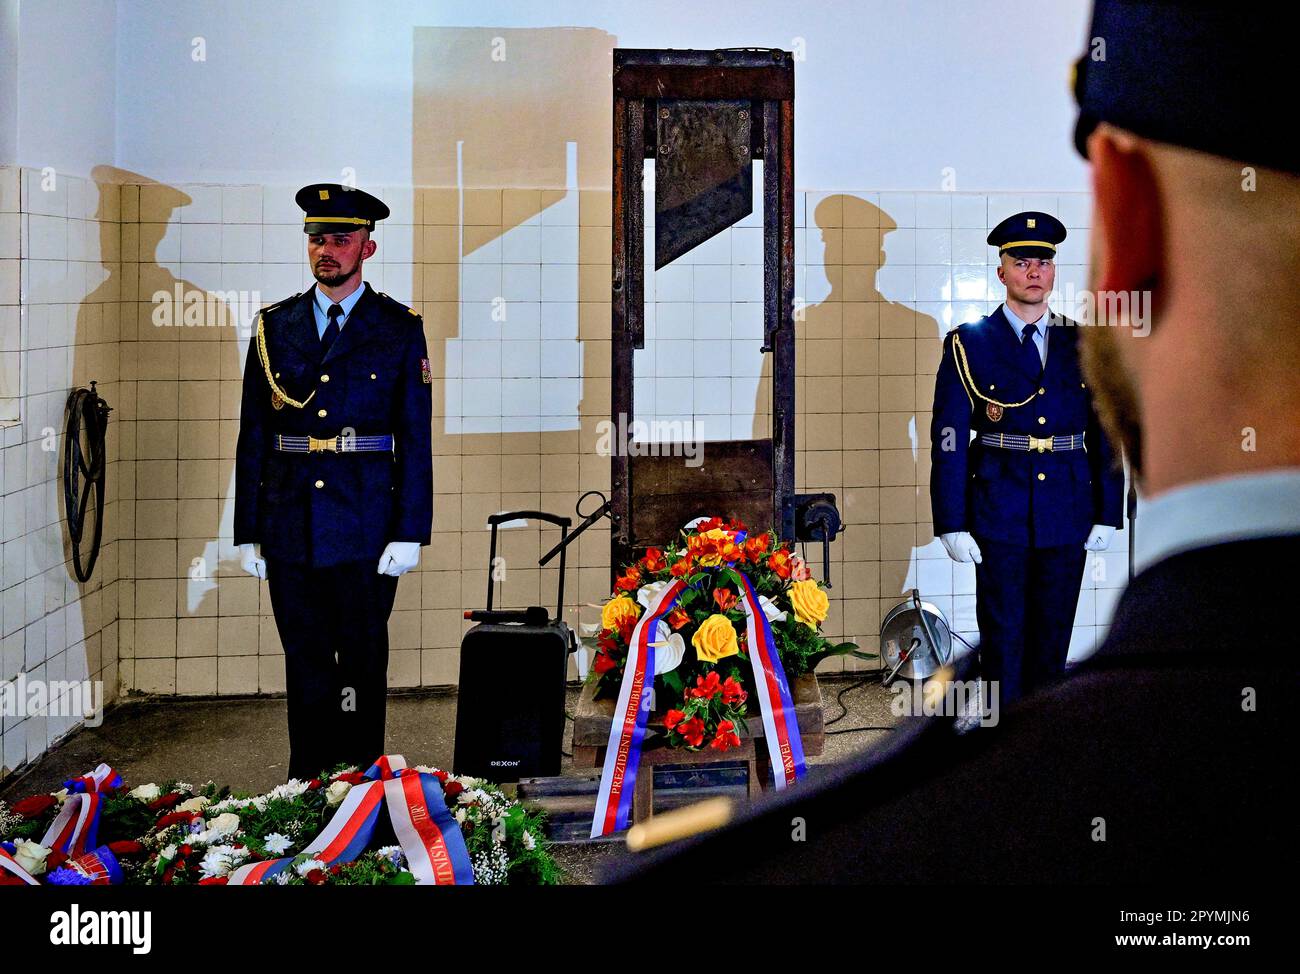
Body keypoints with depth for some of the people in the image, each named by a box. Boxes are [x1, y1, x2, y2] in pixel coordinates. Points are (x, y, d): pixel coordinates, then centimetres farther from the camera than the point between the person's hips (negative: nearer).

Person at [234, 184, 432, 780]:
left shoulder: (400, 330, 2)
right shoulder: (274, 327, 9)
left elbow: (415, 438, -1)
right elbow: (252, 436, 8)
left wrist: (410, 533, -8)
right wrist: (247, 531, 3)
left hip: (365, 528, -2)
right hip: (289, 525, 2)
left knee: (363, 660, 6)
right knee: (305, 664, 9)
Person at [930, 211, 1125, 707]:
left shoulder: (1081, 344, 8)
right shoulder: (969, 344, -1)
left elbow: (1105, 433, 10)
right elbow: (948, 439, -4)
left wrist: (1107, 513, 5)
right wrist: (952, 524, -9)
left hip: (1068, 518, 3)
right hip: (999, 516, -3)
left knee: (1053, 638, 10)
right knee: (1003, 637, 1)